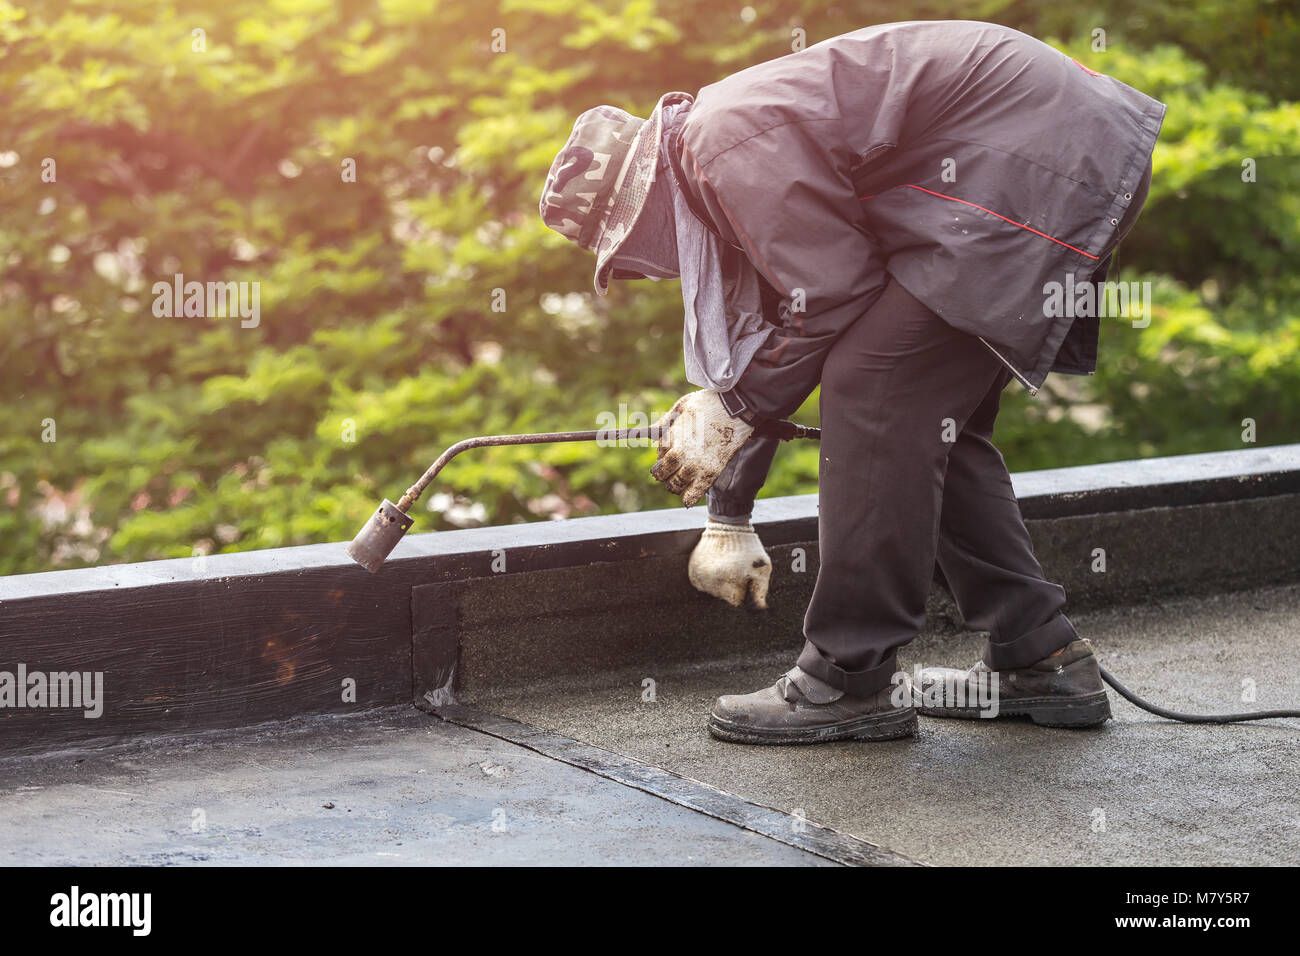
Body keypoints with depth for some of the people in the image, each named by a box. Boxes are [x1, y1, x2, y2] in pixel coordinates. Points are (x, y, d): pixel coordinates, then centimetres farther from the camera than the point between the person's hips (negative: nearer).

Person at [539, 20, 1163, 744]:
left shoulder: (731, 146, -15)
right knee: (934, 417, 15)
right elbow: (757, 334, 25)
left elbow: (831, 296, -14)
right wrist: (728, 516, 29)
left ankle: (852, 681, -4)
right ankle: (1042, 659, 19)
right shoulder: (716, 149, 19)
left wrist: (730, 409, -1)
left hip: (1033, 163, -11)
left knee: (874, 392, -10)